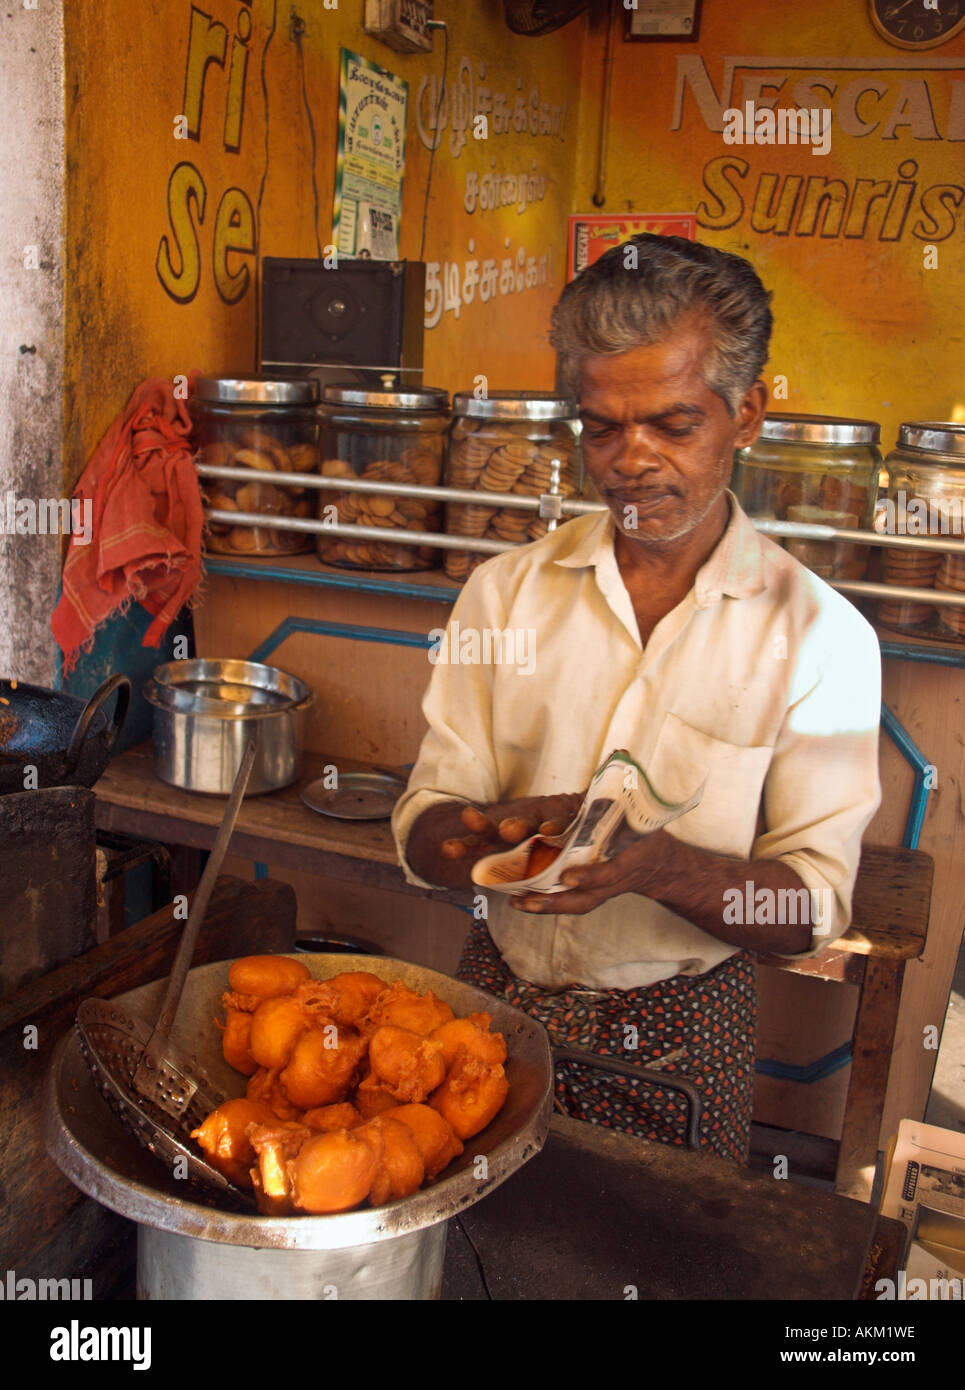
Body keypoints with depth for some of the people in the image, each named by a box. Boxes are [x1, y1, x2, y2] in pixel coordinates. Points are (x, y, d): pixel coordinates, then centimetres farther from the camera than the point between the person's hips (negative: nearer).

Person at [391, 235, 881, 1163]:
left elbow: (814, 909, -11)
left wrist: (655, 862, -29)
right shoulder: (505, 591, -1)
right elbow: (424, 826, -3)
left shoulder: (820, 635, -8)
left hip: (677, 1042, -1)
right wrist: (511, 835, -25)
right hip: (498, 1001, 2)